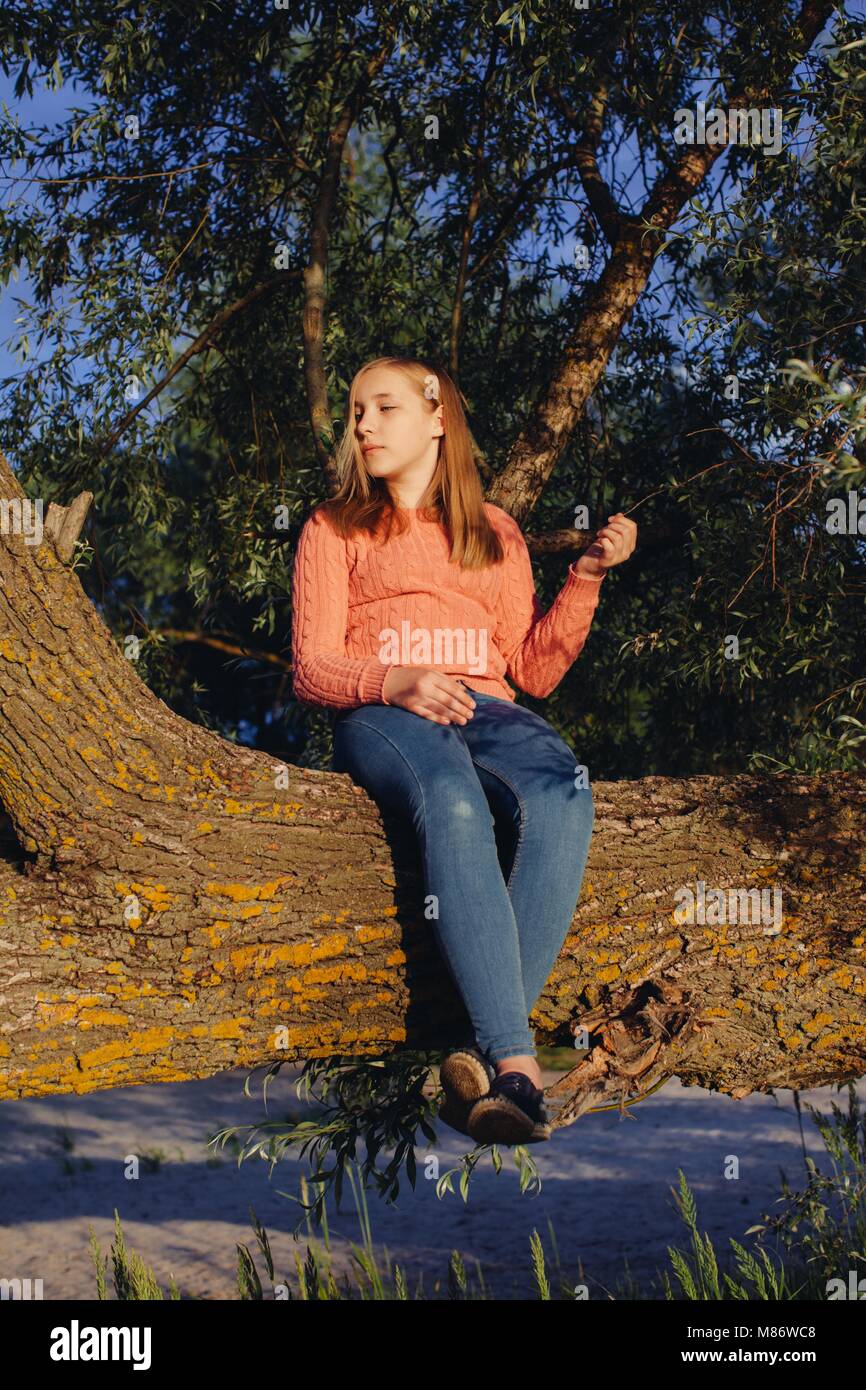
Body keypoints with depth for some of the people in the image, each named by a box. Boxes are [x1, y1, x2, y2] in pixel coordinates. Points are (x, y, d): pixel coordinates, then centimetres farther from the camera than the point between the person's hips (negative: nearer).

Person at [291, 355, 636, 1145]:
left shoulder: (495, 533, 27)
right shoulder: (335, 529, 20)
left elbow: (534, 671, 19)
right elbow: (311, 667, 7)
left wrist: (587, 576, 7)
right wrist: (395, 682, -14)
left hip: (483, 709, 2)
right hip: (380, 714, -2)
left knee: (563, 793, -36)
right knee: (453, 801, -40)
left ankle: (490, 1052, -44)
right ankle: (517, 1062, -48)